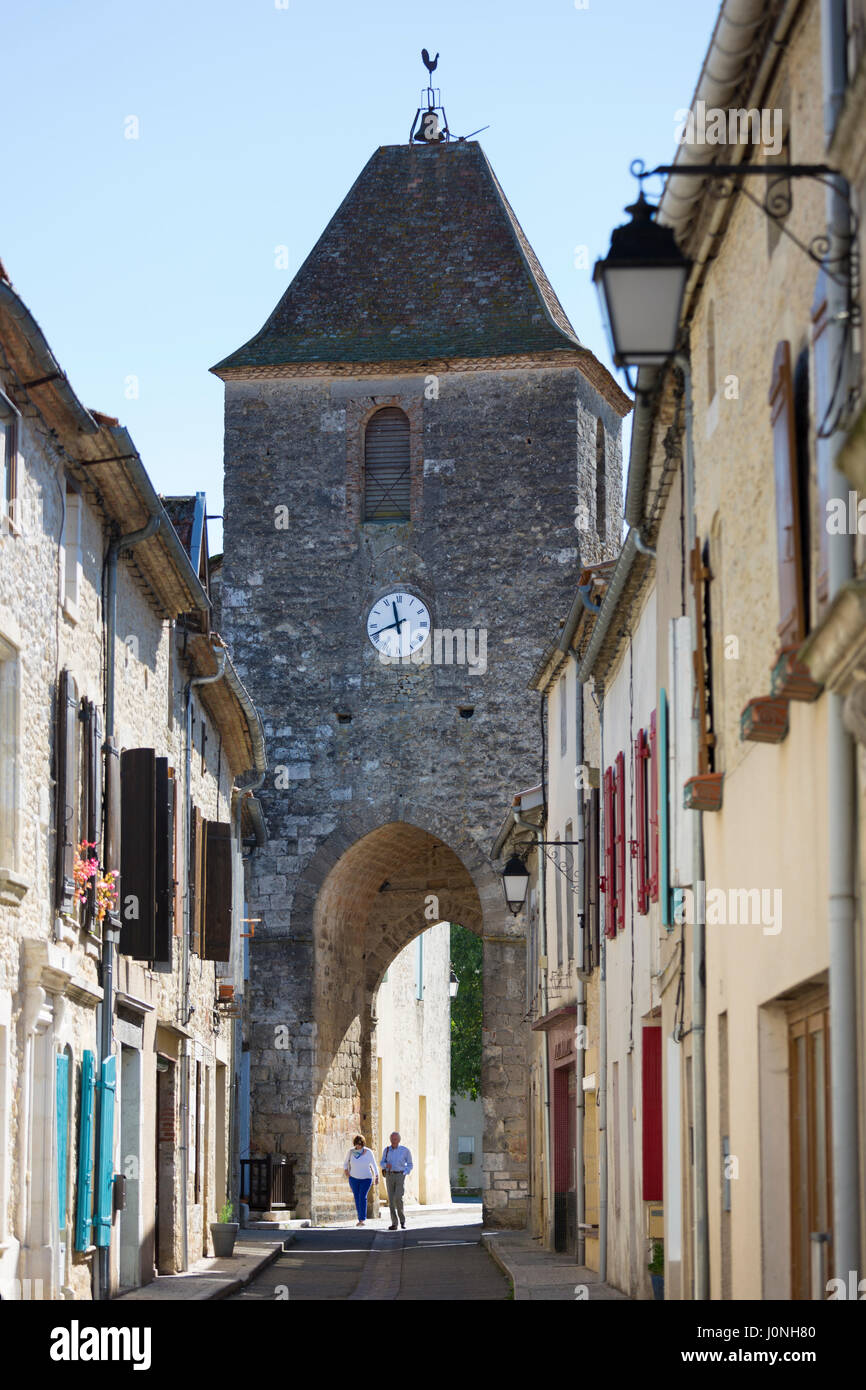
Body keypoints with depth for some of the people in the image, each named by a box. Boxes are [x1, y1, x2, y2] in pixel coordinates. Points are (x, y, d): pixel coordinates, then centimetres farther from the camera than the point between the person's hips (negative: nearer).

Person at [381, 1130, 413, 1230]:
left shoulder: (405, 1150, -3)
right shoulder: (387, 1150, 5)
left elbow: (410, 1165, 6)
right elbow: (382, 1163, 12)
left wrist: (404, 1174, -9)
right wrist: (386, 1165, -12)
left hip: (400, 1176, -3)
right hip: (389, 1176, 3)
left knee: (398, 1198, -16)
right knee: (391, 1200, -3)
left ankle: (402, 1219, 6)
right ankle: (394, 1224, 2)